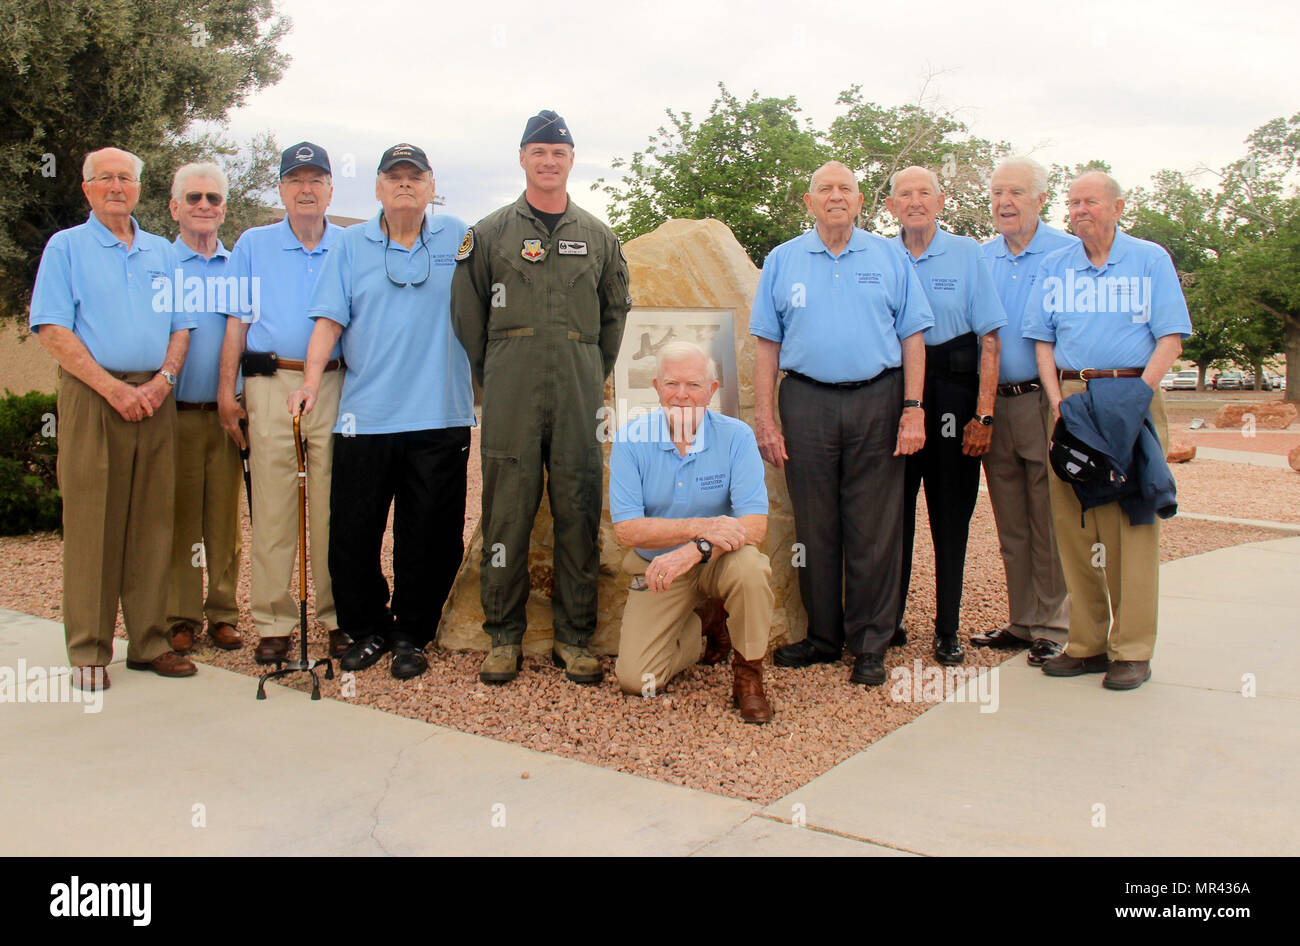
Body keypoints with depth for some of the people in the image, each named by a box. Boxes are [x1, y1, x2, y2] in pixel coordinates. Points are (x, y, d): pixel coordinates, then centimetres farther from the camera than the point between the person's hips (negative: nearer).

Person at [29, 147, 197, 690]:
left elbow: (181, 327, 14)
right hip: (92, 397, -3)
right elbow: (52, 330, -5)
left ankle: (149, 641, 12)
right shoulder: (65, 247, 5)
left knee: (151, 522, 5)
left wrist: (161, 381, -5)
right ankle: (89, 651, 5)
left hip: (154, 397, 4)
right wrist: (112, 387, -13)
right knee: (91, 523, -3)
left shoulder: (162, 253, 17)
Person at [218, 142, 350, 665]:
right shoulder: (253, 246, 14)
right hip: (270, 384, 0)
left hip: (335, 385, 0)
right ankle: (273, 622, 6)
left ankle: (339, 616, 10)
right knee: (272, 507, -1)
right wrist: (226, 389, 2)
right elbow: (236, 322, 11)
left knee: (334, 506, 1)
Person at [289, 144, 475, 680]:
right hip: (365, 414, 1)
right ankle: (367, 631, 22)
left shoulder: (457, 239, 9)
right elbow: (330, 318, 3)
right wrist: (312, 380, -9)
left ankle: (411, 635, 20)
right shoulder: (351, 245, 10)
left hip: (440, 416, -1)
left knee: (429, 536, 3)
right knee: (352, 534, 3)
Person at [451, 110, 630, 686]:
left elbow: (615, 313, 20)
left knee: (578, 513, 2)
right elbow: (467, 314, 9)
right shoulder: (490, 233, 8)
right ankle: (504, 638, 10)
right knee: (506, 512, 0)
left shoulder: (598, 237, 14)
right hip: (510, 394, -1)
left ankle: (574, 639, 11)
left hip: (579, 393, 2)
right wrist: (491, 378, 6)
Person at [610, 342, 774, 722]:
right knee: (634, 679, -12)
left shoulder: (736, 436, -12)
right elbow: (626, 529, -17)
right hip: (658, 567, 1)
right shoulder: (631, 440, -11)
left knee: (750, 565, -35)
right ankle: (691, 635, 23)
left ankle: (748, 671, -7)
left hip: (719, 559, -1)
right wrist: (700, 526, -29)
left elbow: (755, 526, -20)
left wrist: (695, 550, -36)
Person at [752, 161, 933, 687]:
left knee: (874, 529, 1)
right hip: (807, 402, 1)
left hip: (876, 402, -1)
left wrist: (913, 409, -3)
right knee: (815, 526, 6)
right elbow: (767, 344, 8)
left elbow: (912, 338, 7)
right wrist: (764, 418, 0)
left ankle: (870, 646, 12)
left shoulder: (889, 258, 10)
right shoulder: (782, 261, 11)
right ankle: (823, 637, 19)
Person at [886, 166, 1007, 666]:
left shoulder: (968, 254, 3)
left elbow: (989, 340, -1)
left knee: (951, 513, 4)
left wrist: (983, 414, -9)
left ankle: (947, 629, 14)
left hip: (952, 392, -1)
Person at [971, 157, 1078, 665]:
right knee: (1011, 526, 11)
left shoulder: (1070, 253, -2)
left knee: (1050, 523, -1)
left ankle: (1053, 627, 10)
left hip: (1046, 402, -5)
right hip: (994, 404, 5)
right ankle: (1021, 621, 22)